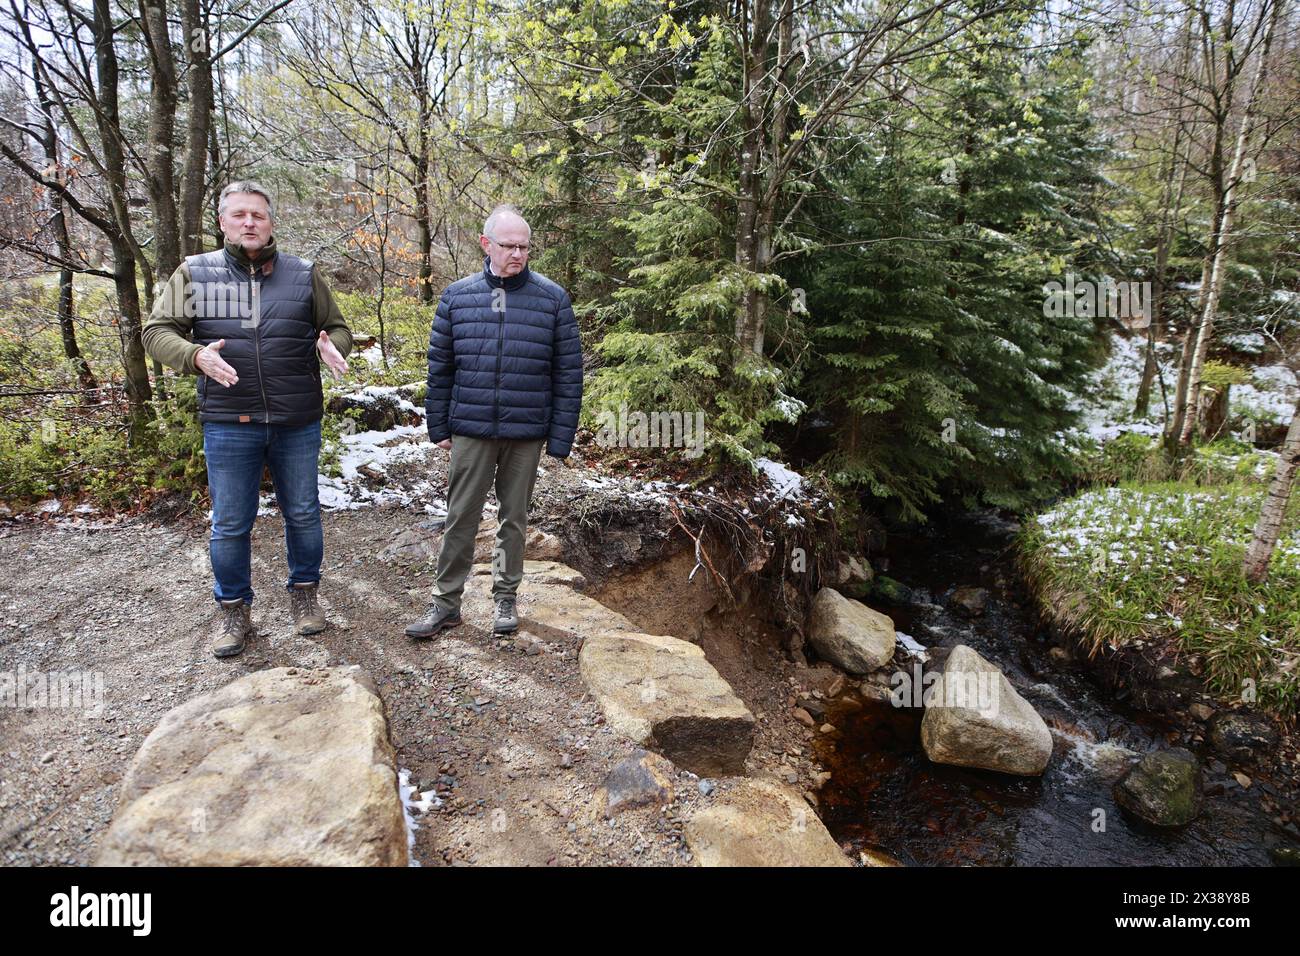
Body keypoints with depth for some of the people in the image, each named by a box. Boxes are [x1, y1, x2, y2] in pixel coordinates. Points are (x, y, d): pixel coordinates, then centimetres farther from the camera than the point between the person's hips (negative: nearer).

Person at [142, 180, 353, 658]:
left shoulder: (303, 275, 6)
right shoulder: (194, 273, 4)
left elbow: (337, 327, 13)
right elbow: (157, 331, 3)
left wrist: (331, 347, -11)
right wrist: (196, 356, -18)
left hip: (298, 423, 1)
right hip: (228, 423, 0)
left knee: (303, 514, 12)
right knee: (230, 524, 7)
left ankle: (304, 592, 31)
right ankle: (233, 609, 25)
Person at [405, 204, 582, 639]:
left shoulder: (553, 298, -2)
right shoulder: (456, 296, 2)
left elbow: (569, 372, -2)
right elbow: (440, 367, 7)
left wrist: (560, 439, -5)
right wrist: (438, 428, 6)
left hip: (526, 433, 0)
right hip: (470, 430, 1)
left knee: (514, 517, 12)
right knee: (460, 518, 5)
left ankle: (505, 598, 28)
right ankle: (446, 602, 19)